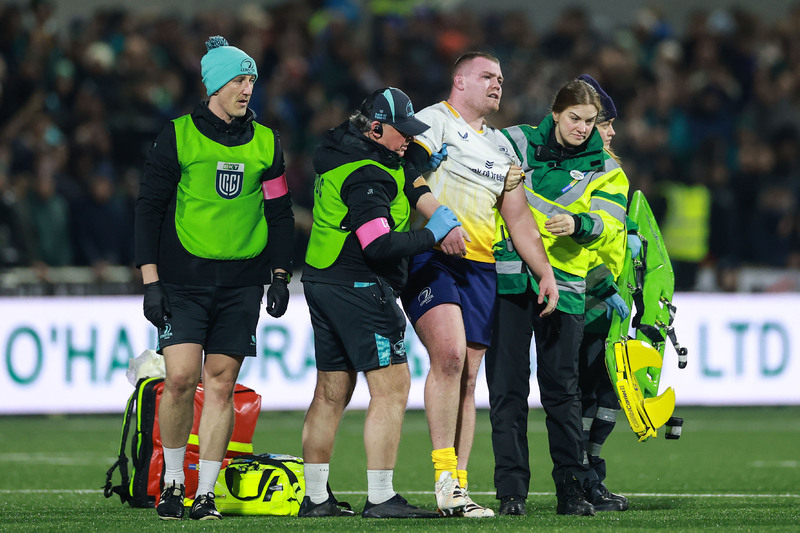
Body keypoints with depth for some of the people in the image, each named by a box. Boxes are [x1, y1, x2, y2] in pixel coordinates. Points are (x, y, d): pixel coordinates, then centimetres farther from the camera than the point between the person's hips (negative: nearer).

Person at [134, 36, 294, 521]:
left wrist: (280, 274, 7)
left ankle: (207, 492, 4)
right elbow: (149, 207, 2)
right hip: (184, 279, -2)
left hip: (242, 281, 2)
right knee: (181, 377, -12)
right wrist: (150, 279, -4)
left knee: (221, 384, -2)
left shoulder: (266, 142, 9)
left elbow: (280, 211, 16)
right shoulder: (179, 136, 0)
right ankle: (173, 482, 6)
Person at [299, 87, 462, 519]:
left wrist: (443, 217, -2)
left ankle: (315, 497, 16)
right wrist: (435, 235, -15)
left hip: (322, 282, 10)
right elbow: (379, 245, -25)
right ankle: (380, 498, -12)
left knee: (331, 392, 13)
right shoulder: (367, 176, -18)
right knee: (391, 387, -8)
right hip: (359, 287, -10)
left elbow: (410, 182, 14)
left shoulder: (343, 152, 13)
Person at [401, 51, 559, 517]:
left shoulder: (501, 146, 24)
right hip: (430, 256, -7)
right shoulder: (432, 121, 2)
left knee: (466, 378, 3)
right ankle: (444, 474, -19)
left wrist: (546, 271, 15)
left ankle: (458, 489, 3)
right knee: (450, 353, -24)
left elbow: (519, 216, 24)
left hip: (480, 267, 7)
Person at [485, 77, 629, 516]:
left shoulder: (604, 170, 9)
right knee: (506, 386, -2)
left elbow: (609, 223, -4)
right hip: (506, 277, 0)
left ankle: (572, 489, 5)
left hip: (562, 282, 0)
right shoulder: (517, 143, 9)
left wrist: (577, 224, -23)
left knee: (561, 388, -1)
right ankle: (511, 491, 1)